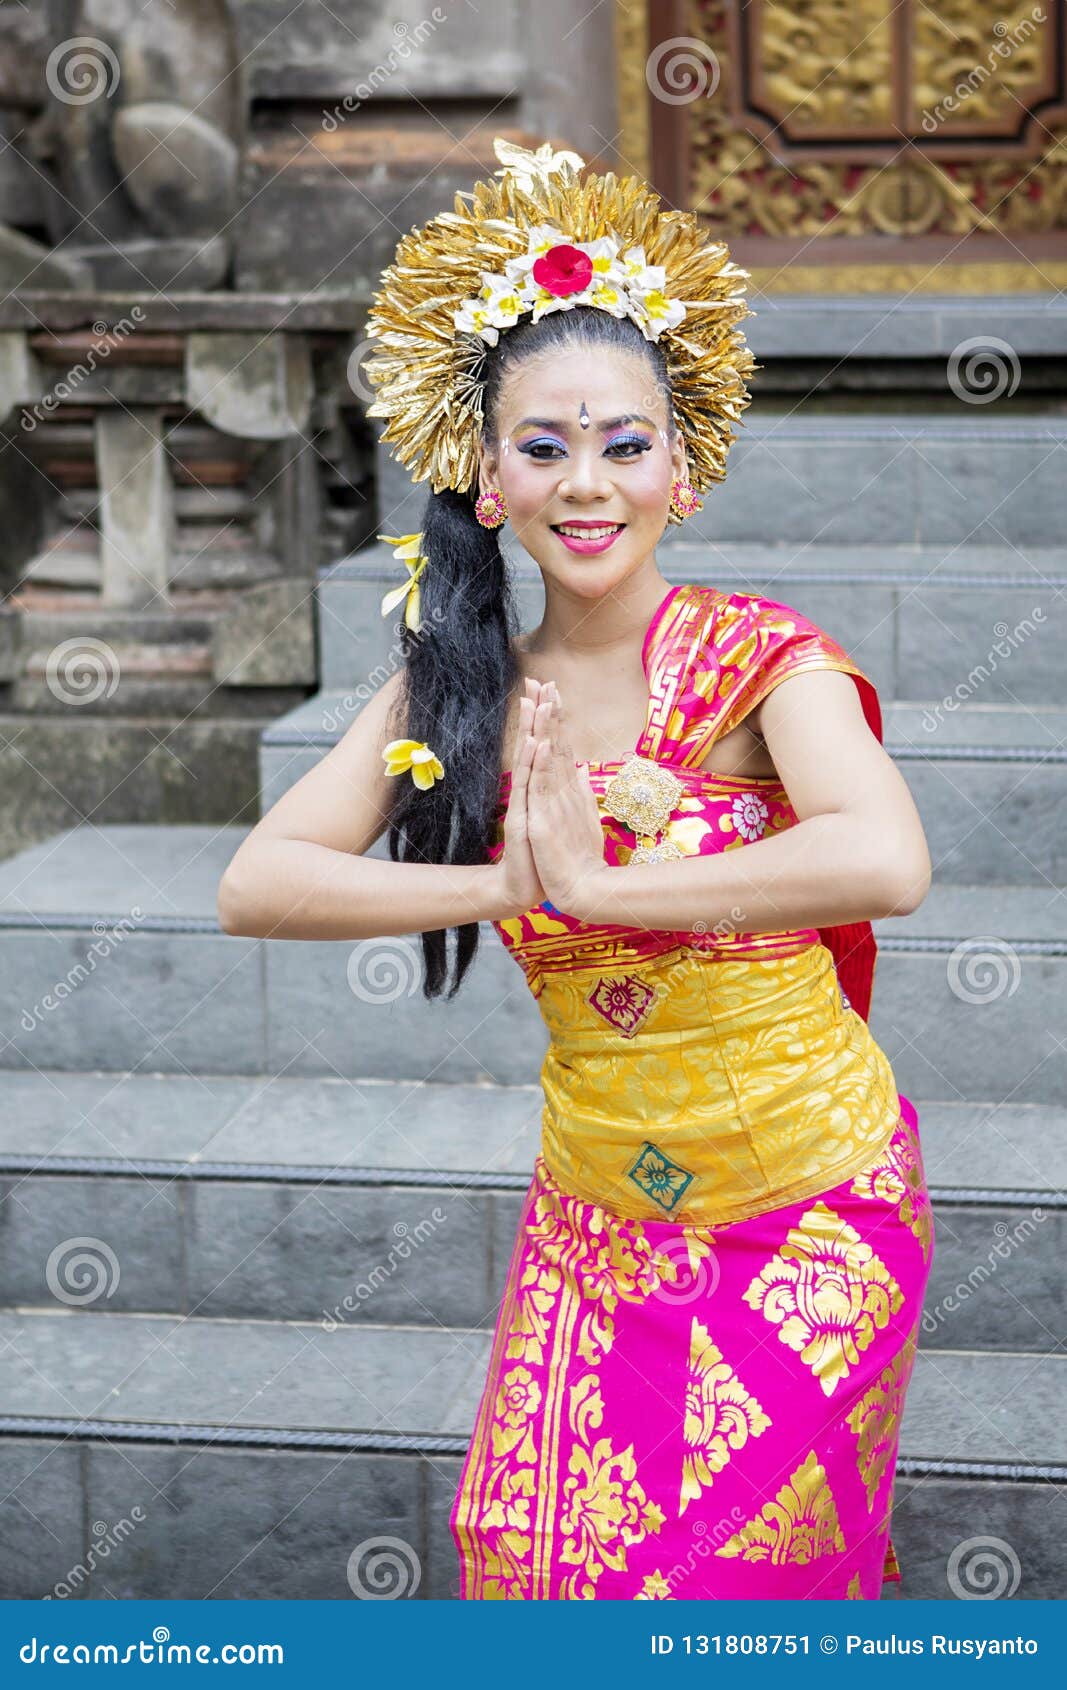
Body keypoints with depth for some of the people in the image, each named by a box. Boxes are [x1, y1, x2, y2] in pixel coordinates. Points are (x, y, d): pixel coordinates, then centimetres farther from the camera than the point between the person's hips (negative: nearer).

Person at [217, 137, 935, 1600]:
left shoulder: (759, 660, -15)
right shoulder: (459, 693, -1)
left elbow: (886, 864, -35)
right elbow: (254, 886, -9)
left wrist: (586, 885, -26)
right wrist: (509, 882, -21)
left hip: (806, 1207, -4)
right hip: (594, 1217, 4)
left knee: (738, 1573, 3)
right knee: (537, 1563, 6)